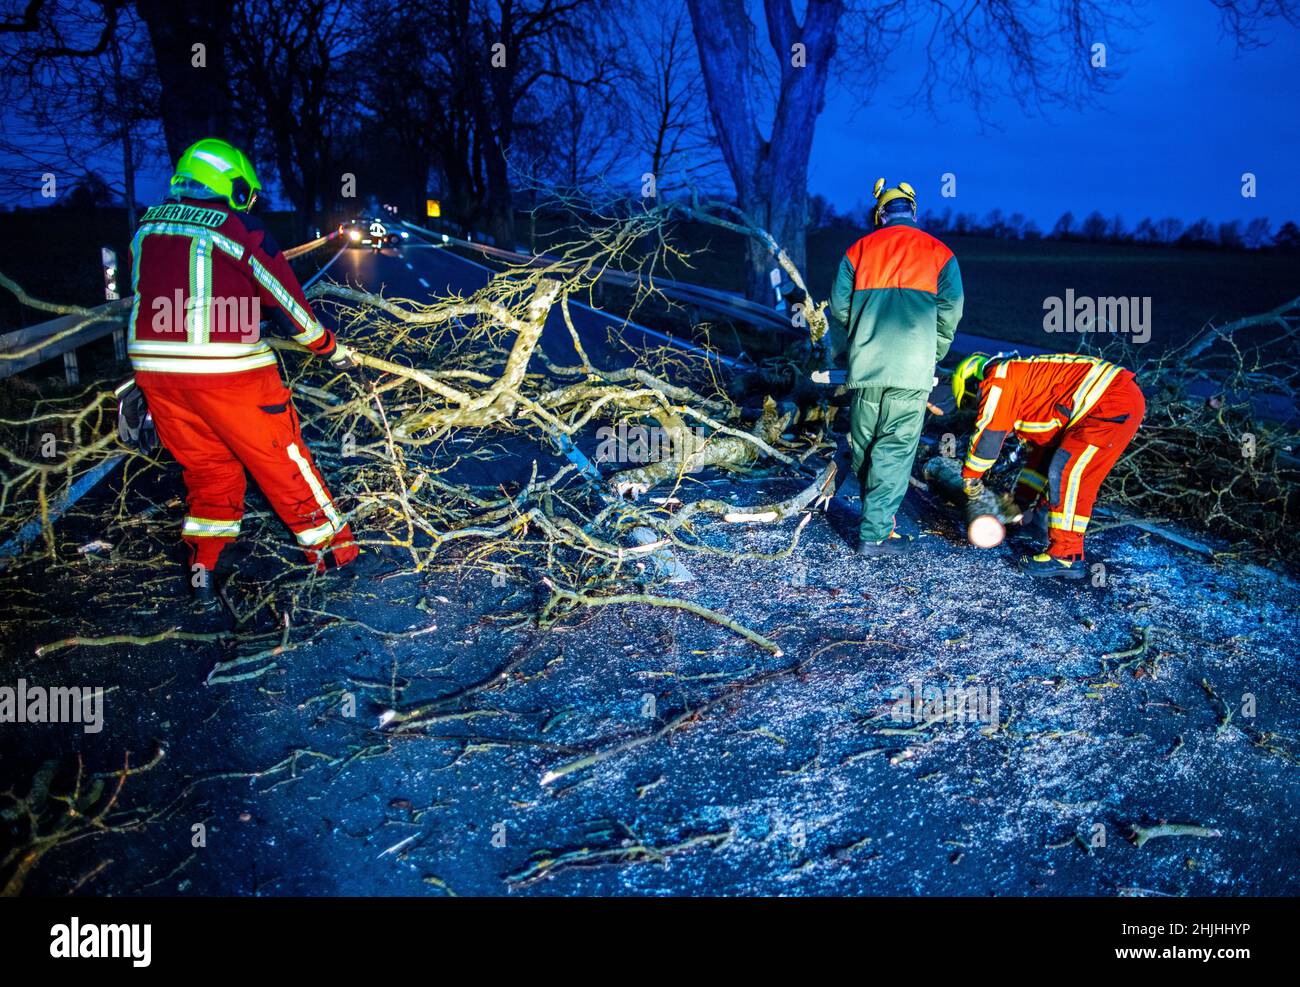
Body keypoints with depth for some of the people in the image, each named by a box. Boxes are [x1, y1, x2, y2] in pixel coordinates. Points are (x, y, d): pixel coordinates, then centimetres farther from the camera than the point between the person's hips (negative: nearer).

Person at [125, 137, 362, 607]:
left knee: (205, 464, 20)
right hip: (227, 368, -5)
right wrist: (331, 348, 11)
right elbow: (286, 297, 0)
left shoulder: (147, 227, 11)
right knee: (280, 457, 8)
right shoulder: (237, 228, -6)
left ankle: (202, 564, 18)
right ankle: (331, 545, 18)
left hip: (153, 364, 5)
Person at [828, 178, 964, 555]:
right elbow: (950, 313, 2)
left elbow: (839, 309, 10)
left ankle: (877, 516, 25)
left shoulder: (858, 250, 12)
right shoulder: (939, 253, 8)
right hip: (912, 371, -2)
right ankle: (875, 534, -3)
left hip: (866, 367, 2)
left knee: (864, 447, 14)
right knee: (895, 450, 0)